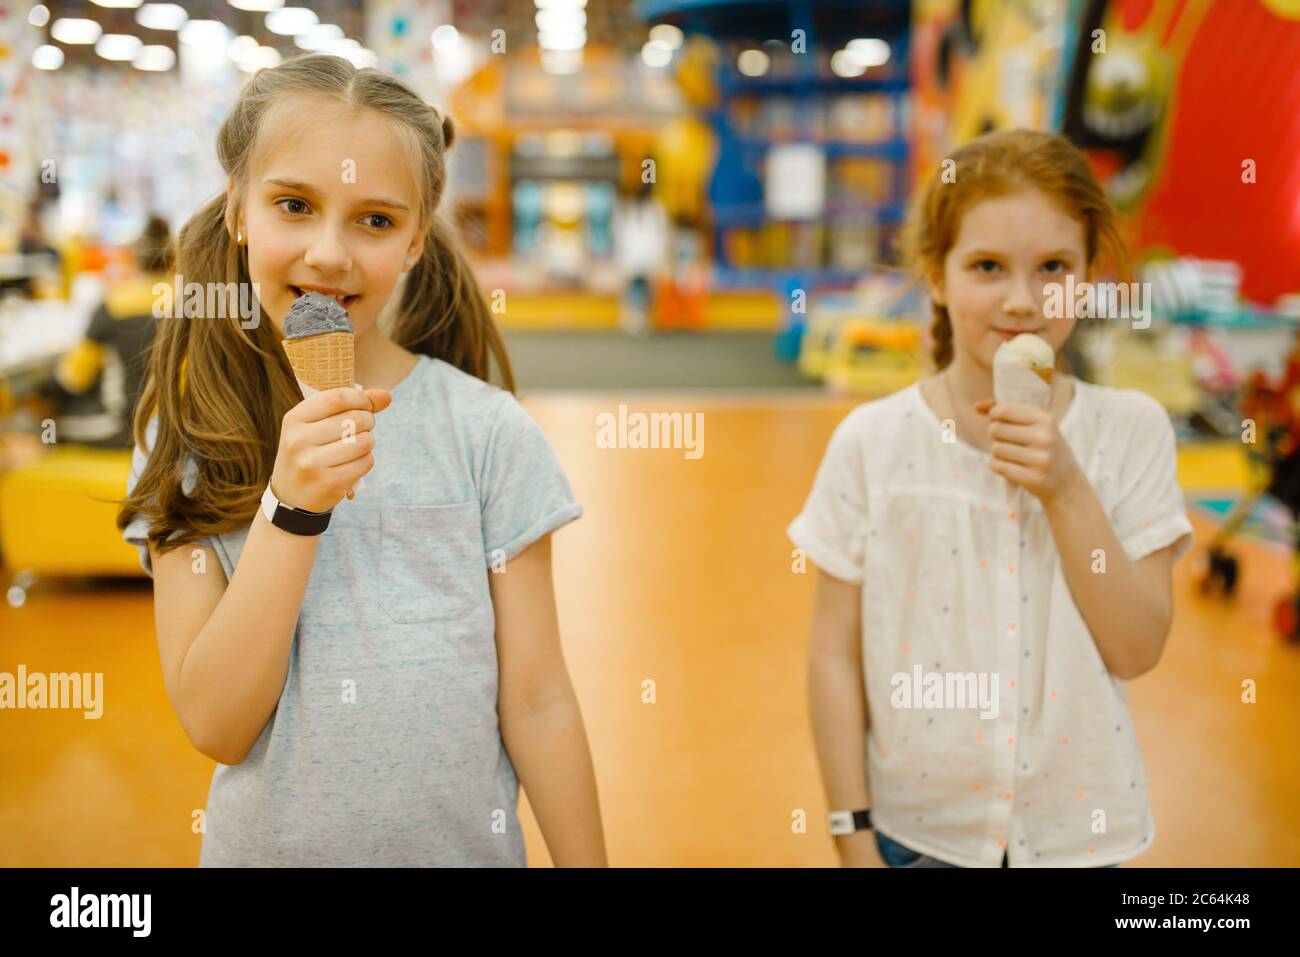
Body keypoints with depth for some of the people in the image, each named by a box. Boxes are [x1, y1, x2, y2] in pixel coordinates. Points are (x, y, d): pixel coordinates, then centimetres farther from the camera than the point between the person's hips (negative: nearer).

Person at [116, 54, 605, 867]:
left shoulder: (487, 432, -11)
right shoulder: (186, 442, -6)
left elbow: (537, 701, -7)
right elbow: (216, 723, -13)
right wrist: (292, 508, -23)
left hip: (464, 843, -1)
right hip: (265, 843, 1)